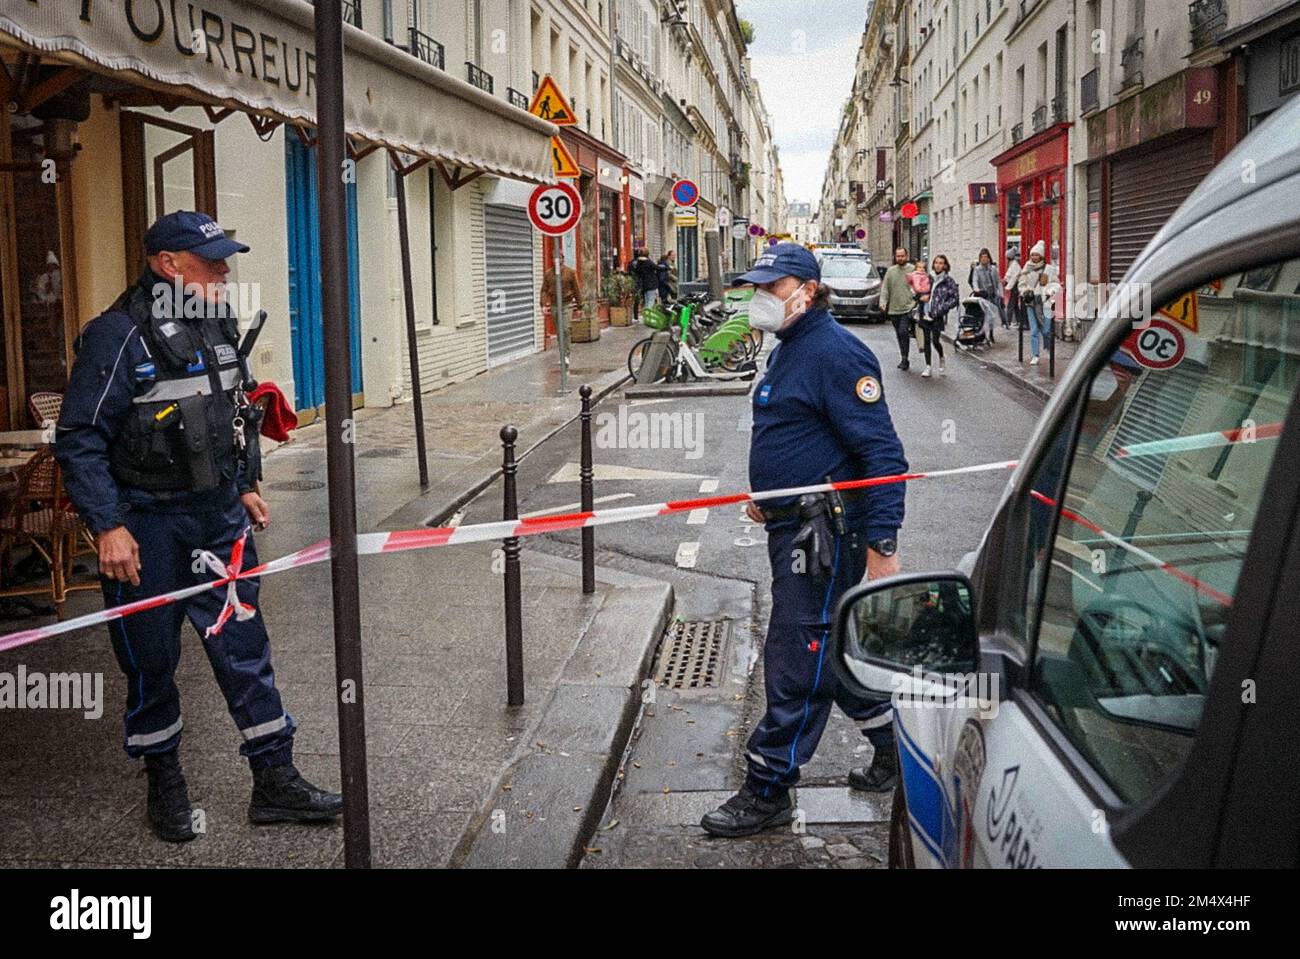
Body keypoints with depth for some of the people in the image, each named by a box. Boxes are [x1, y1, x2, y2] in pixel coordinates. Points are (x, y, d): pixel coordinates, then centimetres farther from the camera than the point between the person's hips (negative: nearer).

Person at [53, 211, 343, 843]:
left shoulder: (218, 323, 6)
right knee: (151, 662, 8)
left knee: (244, 645, 7)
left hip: (219, 514, 6)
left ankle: (275, 782, 16)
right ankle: (164, 785, 27)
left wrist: (246, 486, 20)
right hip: (146, 528, -6)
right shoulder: (119, 335, -16)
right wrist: (107, 527, -18)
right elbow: (78, 439, -15)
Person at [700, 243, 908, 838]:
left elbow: (882, 454, -22)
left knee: (796, 663, -2)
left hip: (826, 535, -11)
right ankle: (895, 748, 36)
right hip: (793, 528, 11)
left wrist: (882, 543, -25)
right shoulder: (788, 349, 13)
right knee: (832, 651, 20)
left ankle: (767, 792, 8)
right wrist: (769, 495, 27)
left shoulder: (834, 353, -18)